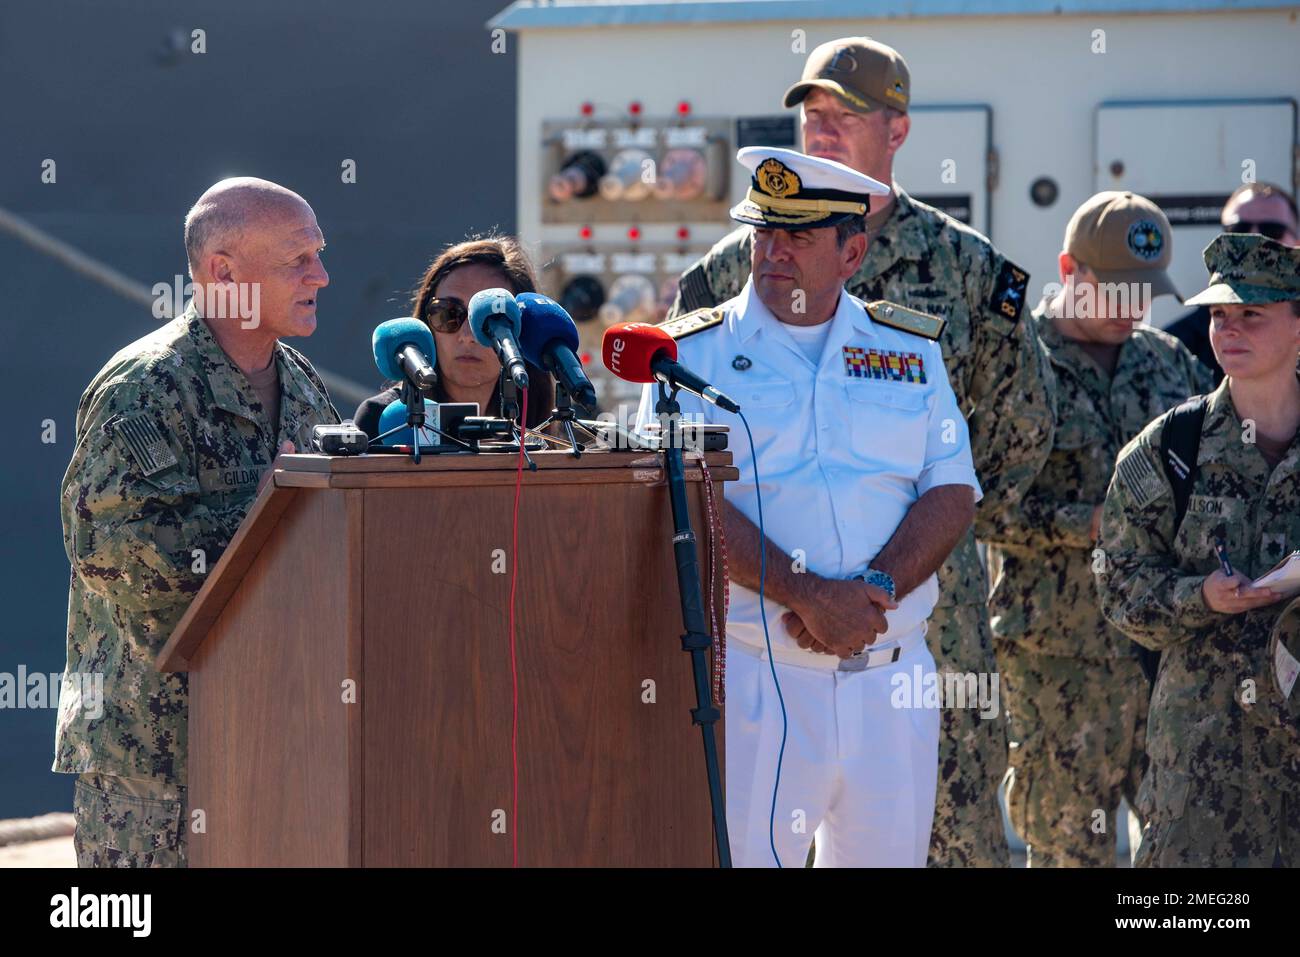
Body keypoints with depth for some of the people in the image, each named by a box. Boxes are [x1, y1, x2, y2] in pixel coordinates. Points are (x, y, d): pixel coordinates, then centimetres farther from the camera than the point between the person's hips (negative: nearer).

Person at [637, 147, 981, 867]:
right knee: (743, 853, -10)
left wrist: (875, 590, -12)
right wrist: (806, 596, -18)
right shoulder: (696, 354, 4)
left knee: (888, 855, 5)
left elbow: (953, 494, 5)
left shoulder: (911, 351, 13)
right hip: (753, 675, -3)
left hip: (891, 675, 3)